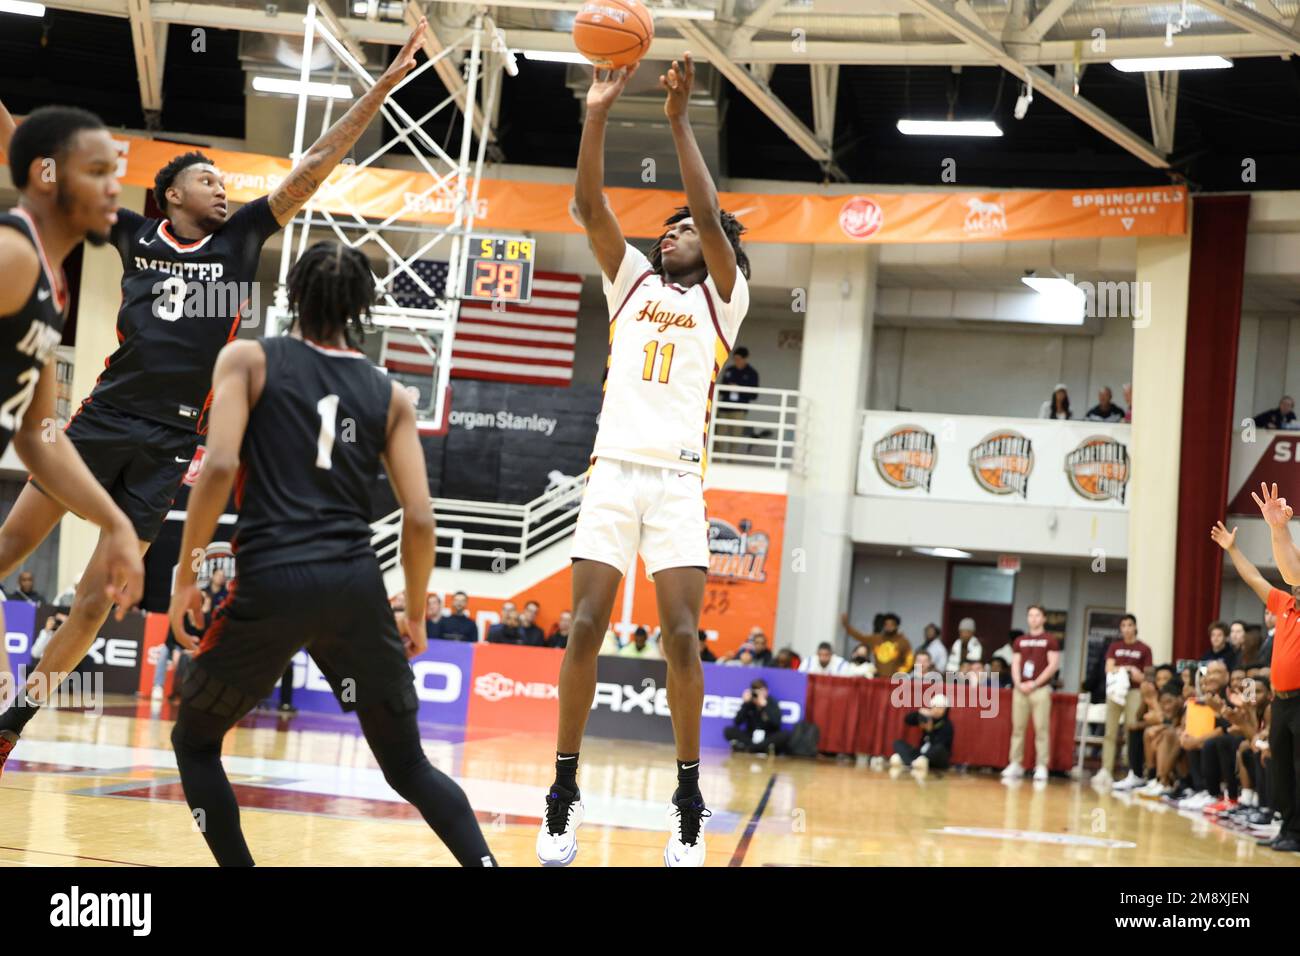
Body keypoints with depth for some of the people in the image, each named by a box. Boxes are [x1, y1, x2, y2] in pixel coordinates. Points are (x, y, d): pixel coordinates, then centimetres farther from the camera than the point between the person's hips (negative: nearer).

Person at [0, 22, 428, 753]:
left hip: (172, 439, 0)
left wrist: (387, 84, 0)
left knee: (98, 597, 0)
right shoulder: (135, 233, 8)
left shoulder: (242, 237, 8)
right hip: (106, 416, 0)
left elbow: (314, 166, 4)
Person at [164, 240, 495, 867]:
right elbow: (420, 519, 7)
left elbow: (219, 467, -8)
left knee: (194, 741, 21)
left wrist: (185, 574, 1)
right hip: (355, 584, 3)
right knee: (408, 767, 15)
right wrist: (415, 614, 20)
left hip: (271, 583, -2)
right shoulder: (390, 395, 13)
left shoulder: (248, 359, 7)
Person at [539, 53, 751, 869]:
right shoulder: (632, 281, 19)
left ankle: (690, 800, -1)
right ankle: (565, 790, 1)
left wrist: (680, 123, -11)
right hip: (614, 471, 2)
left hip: (678, 479, -2)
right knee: (586, 625, -6)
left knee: (681, 634, -9)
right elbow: (590, 206, 6)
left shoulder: (723, 298, 10)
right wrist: (598, 115, -4)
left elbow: (714, 219, -7)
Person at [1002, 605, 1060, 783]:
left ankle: (1041, 766, -5)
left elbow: (1053, 666, -5)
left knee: (1041, 728, -6)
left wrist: (1034, 683, -10)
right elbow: (1015, 664, 12)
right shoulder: (1020, 641, 15)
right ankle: (1015, 764, 8)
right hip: (1020, 689, 4)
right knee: (1018, 727, 4)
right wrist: (1018, 683, -6)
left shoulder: (1050, 641, 3)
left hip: (1040, 689, -4)